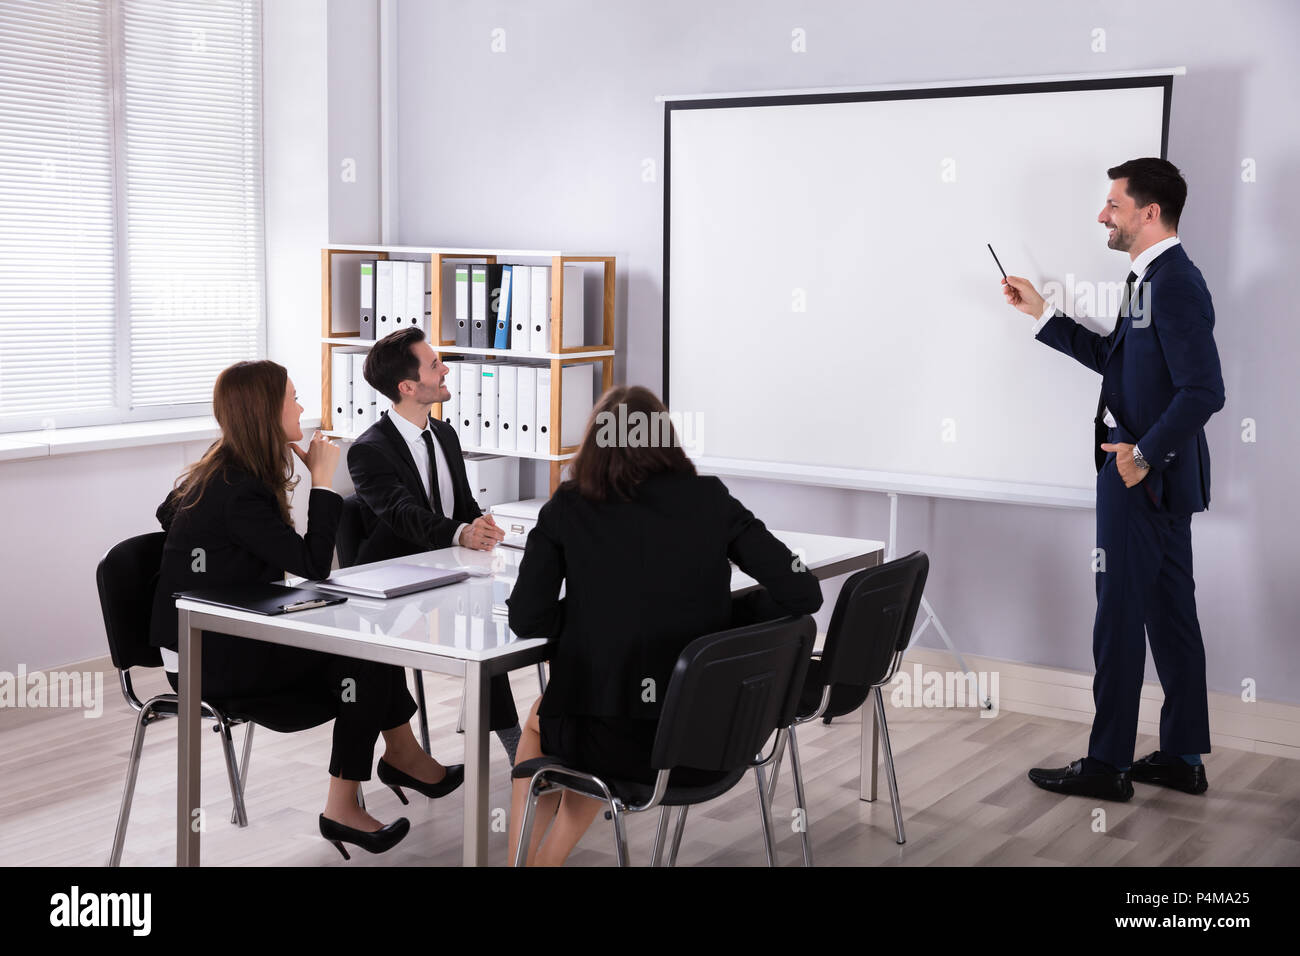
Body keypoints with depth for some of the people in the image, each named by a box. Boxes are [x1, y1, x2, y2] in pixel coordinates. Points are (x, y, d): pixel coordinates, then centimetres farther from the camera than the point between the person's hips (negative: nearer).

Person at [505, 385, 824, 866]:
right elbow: (802, 592, -4)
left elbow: (527, 619, -7)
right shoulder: (711, 500, -1)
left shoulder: (568, 508, -3)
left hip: (607, 740, -2)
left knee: (538, 718, 35)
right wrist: (723, 620, 10)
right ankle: (545, 860, 44)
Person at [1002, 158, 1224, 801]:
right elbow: (1115, 358, 23)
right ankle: (1183, 757, 23)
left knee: (1120, 617, -2)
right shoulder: (1152, 280, 13)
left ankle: (1108, 765, 8)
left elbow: (1203, 391, -26)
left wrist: (1145, 452, -20)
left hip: (1142, 478, -10)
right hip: (1153, 475, 10)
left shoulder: (1175, 284, -19)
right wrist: (1042, 314, 22)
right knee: (1170, 616, 14)